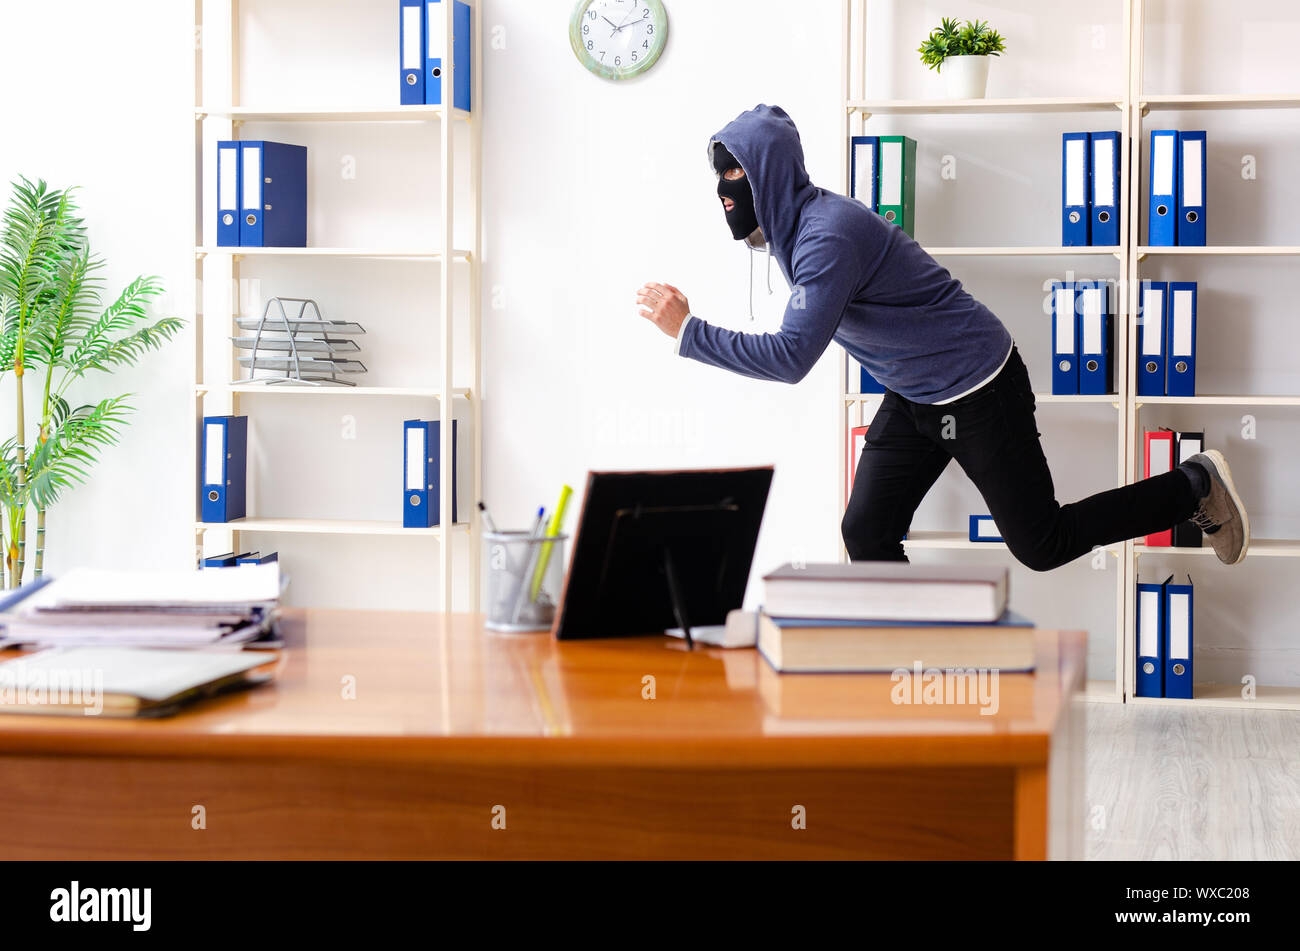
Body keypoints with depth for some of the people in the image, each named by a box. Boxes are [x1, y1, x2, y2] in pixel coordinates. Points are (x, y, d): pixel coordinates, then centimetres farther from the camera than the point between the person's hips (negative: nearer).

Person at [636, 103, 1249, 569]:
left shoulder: (827, 235, -29)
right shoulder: (791, 227, 3)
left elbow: (790, 357, -37)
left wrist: (686, 329, -33)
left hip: (979, 391, -9)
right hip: (912, 398, 9)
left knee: (1042, 545, 2)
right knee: (866, 532, 0)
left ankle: (1194, 487, 20)